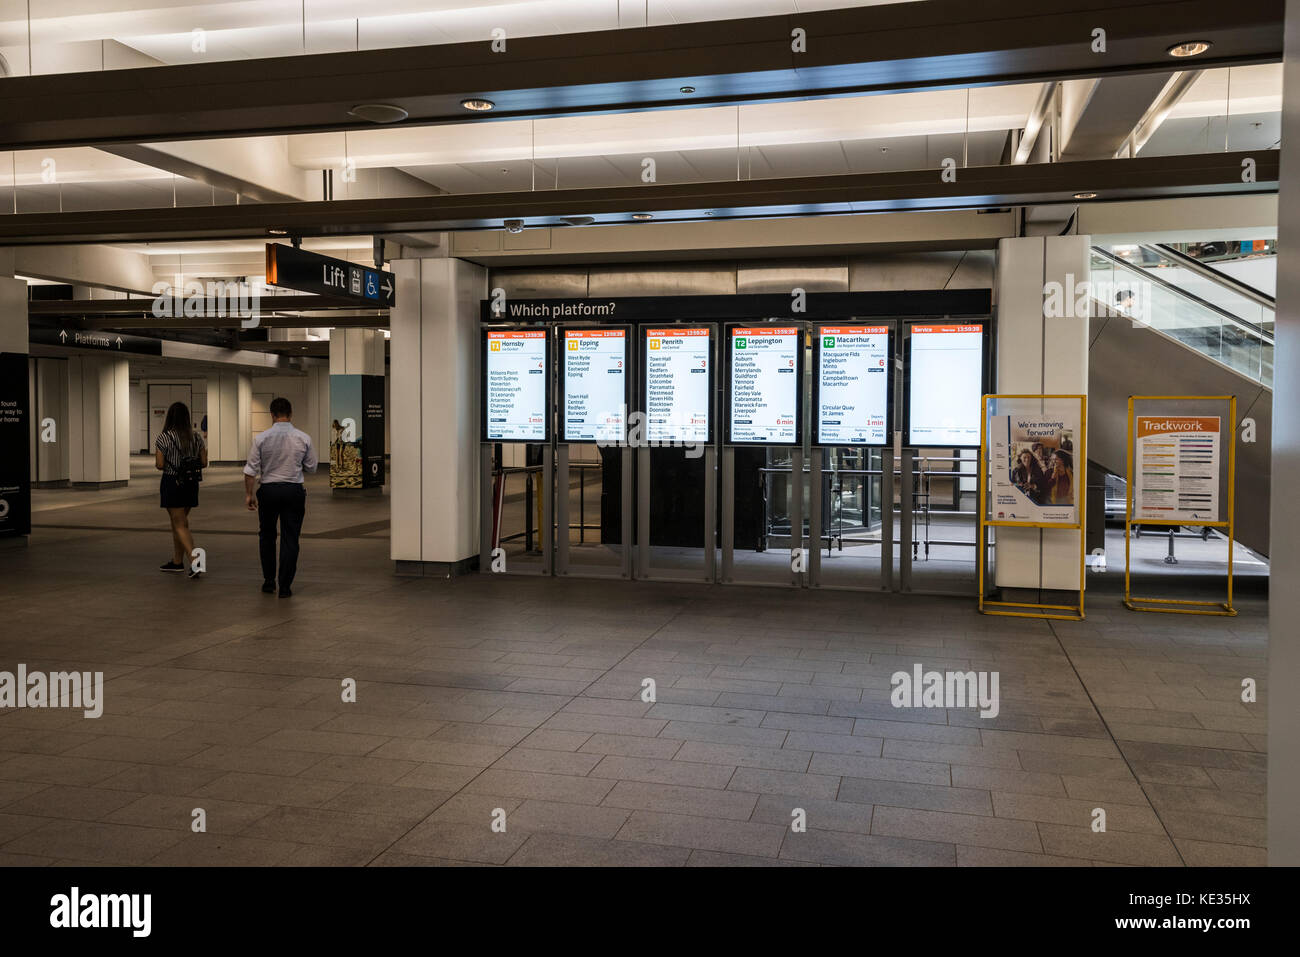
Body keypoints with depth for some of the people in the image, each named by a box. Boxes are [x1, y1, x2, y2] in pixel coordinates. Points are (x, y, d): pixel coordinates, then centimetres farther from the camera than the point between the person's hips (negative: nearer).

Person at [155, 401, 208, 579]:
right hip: (191, 483, 5)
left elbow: (160, 465, -13)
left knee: (180, 525, -3)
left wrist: (156, 462, 9)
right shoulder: (196, 437, 1)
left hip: (172, 483, -5)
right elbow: (204, 463, 2)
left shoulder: (163, 438, -12)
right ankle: (177, 562, 27)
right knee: (179, 521, 19)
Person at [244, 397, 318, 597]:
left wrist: (249, 493, 5)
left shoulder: (261, 438, -6)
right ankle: (285, 586, 5)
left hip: (268, 490, 0)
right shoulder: (303, 438, -4)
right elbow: (312, 467, 5)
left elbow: (251, 470, -4)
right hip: (294, 491, 0)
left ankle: (269, 581, 24)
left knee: (266, 536, 18)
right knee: (290, 539, 4)